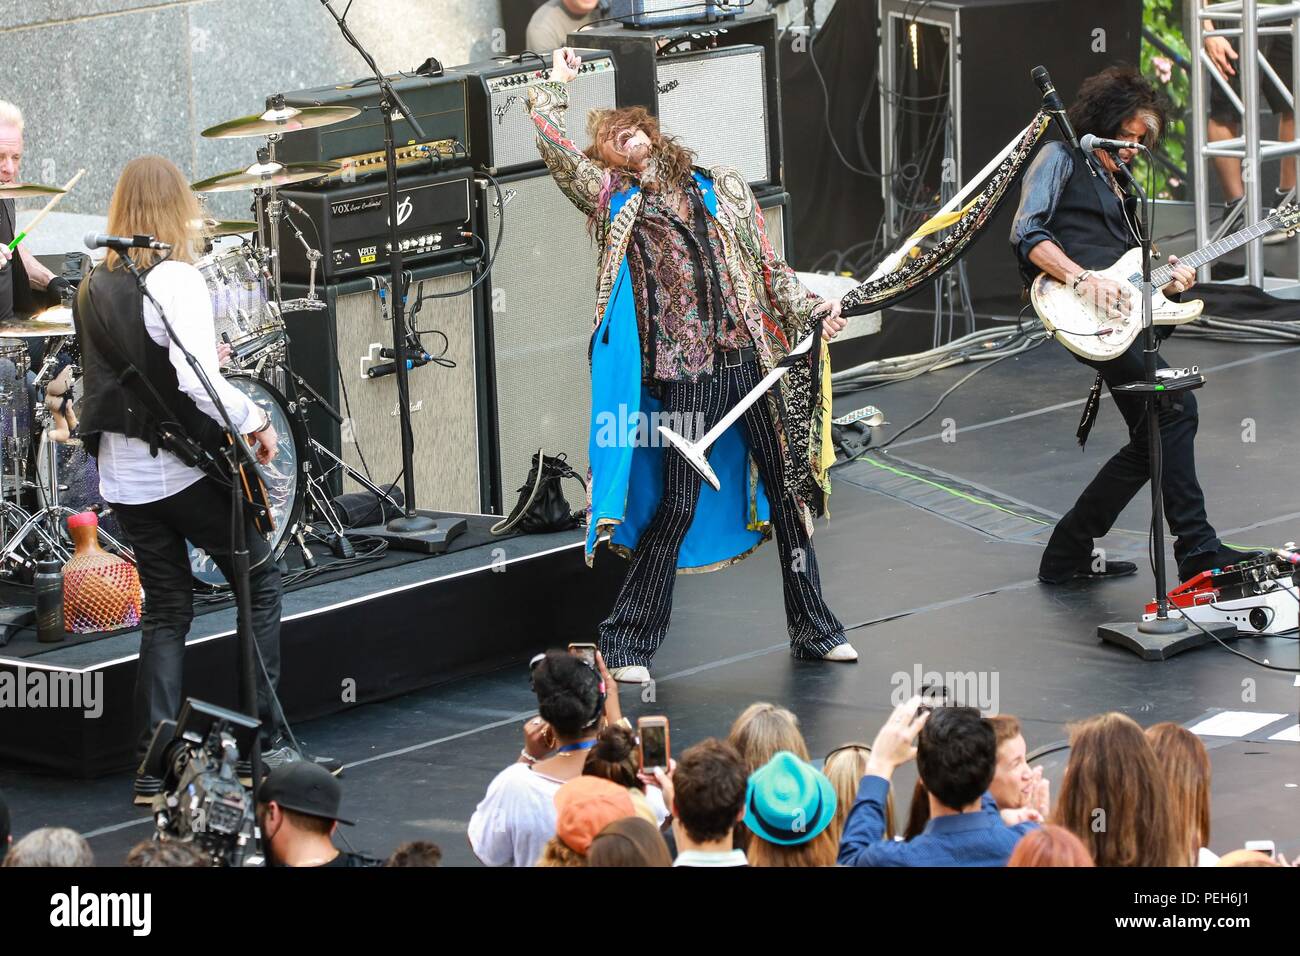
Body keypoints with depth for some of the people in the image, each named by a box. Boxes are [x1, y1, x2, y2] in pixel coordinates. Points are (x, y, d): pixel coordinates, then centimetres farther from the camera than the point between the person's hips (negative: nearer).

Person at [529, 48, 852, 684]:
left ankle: (813, 630, 19)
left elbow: (768, 267, 15)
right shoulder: (612, 198, 6)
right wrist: (554, 86, 9)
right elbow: (555, 148, -4)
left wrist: (809, 310, 2)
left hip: (750, 357, 3)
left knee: (788, 490, 7)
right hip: (680, 373, -3)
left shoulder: (722, 188, 14)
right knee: (677, 506, -4)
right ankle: (628, 644, 6)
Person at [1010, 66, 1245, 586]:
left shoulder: (1116, 184, 31)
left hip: (1120, 312, 10)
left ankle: (1067, 554, 18)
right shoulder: (1062, 159, 5)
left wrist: (1163, 280, 8)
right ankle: (1197, 550, -21)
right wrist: (1082, 279, -20)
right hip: (1084, 314, -10)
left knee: (1152, 440, 9)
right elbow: (1026, 233, -9)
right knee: (1176, 407, -21)